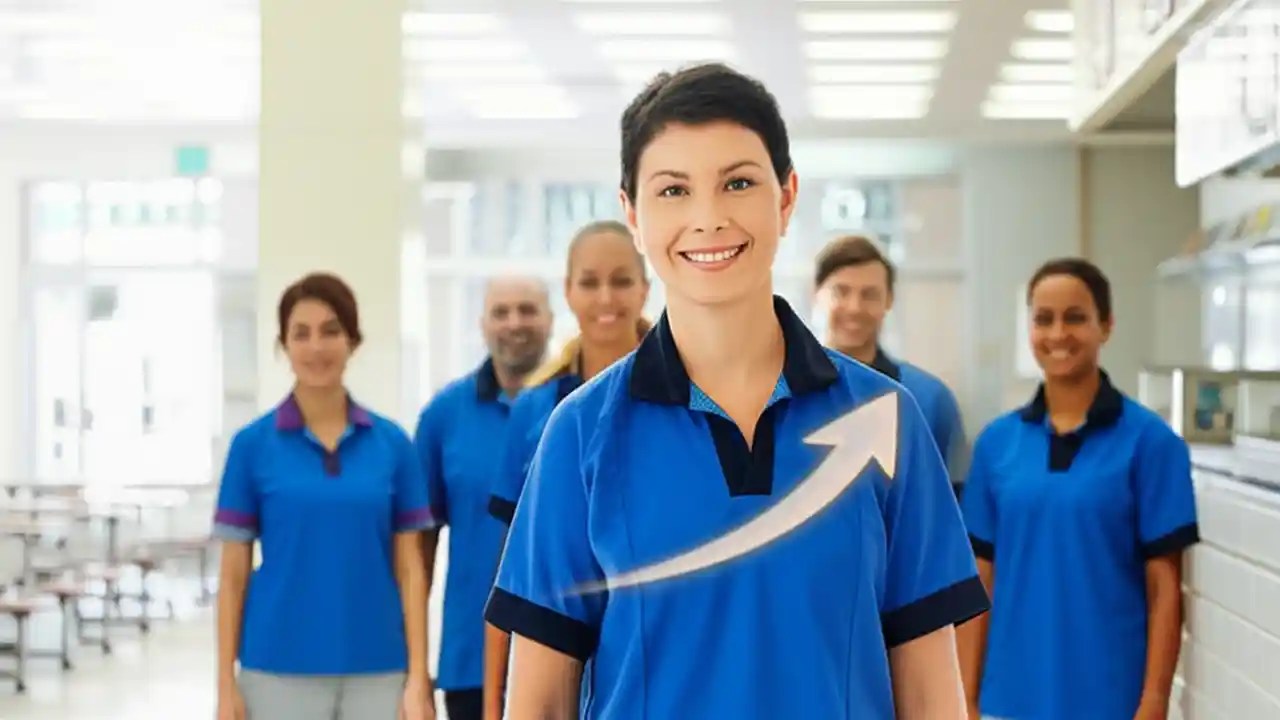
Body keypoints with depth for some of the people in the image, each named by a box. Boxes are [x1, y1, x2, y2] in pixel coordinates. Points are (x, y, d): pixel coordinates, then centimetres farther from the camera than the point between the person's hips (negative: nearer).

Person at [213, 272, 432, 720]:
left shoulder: (392, 443, 4)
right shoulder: (252, 444, 0)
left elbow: (409, 569, 3)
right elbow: (233, 573, 1)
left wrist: (418, 678, -3)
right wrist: (226, 683, -3)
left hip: (377, 671, 1)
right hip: (279, 671, -1)